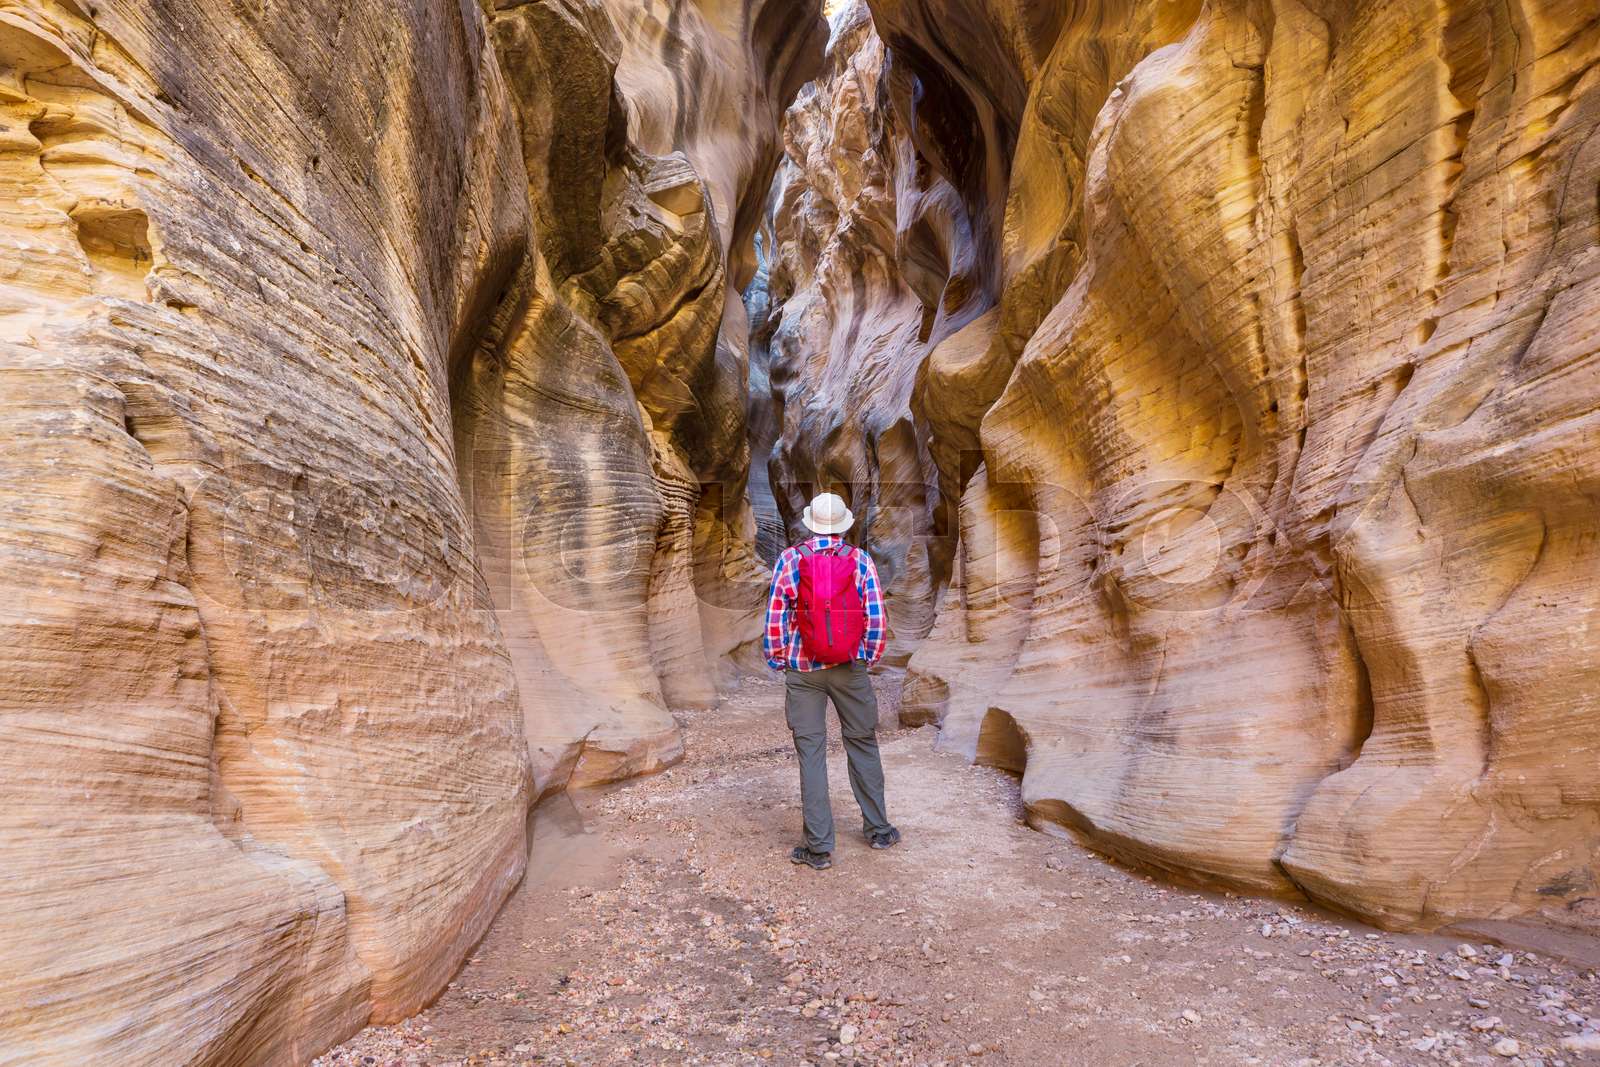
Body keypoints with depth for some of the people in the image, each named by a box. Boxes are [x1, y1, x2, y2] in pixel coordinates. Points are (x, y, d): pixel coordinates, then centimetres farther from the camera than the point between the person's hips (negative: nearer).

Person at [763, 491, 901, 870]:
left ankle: (819, 847, 8)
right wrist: (871, 657, 11)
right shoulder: (860, 560, -3)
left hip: (803, 670, 0)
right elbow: (876, 617, -3)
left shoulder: (789, 559, -4)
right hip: (849, 668, 1)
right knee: (862, 745, 15)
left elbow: (775, 616, -4)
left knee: (811, 753, 4)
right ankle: (877, 829, 27)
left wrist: (777, 659, 9)